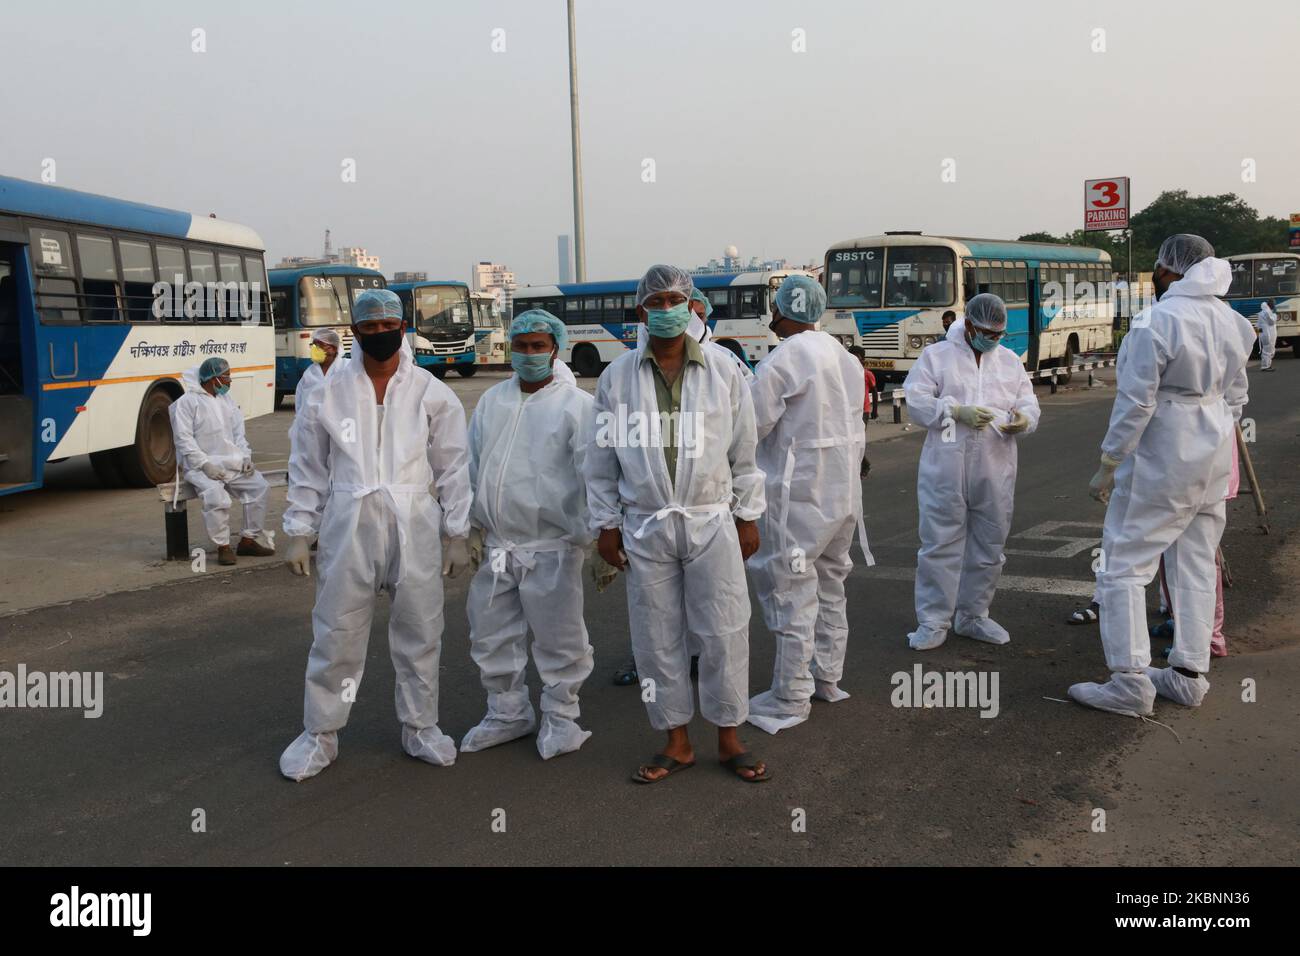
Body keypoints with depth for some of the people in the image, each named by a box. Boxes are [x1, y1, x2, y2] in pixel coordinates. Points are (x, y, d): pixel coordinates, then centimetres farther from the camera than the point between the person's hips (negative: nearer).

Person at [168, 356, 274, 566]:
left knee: (258, 485, -10)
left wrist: (246, 456, -1)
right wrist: (205, 464, -21)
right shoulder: (187, 402, -5)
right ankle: (223, 547, -18)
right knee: (216, 495, -32)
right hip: (199, 467, -7)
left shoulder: (226, 400, 16)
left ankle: (248, 540, -1)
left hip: (231, 463, 7)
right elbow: (183, 438, -12)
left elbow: (238, 432, 16)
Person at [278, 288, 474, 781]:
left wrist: (457, 533, 3)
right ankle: (319, 735, 21)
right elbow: (308, 467, 7)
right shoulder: (328, 393, 2)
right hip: (349, 527, 0)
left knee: (419, 632, 10)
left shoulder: (432, 393, 1)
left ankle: (420, 727, 27)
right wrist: (299, 532, 5)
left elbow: (453, 467, 4)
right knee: (336, 634, 5)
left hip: (414, 527, 0)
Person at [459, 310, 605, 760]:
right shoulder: (491, 400, 10)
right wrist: (472, 525, 12)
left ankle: (559, 718, 25)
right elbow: (473, 465, 14)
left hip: (551, 548, -5)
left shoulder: (576, 405, -7)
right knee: (491, 636, 15)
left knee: (558, 639, 5)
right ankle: (508, 713, 34)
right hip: (496, 545, 6)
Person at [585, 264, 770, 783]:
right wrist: (606, 525, 4)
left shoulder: (724, 371, 1)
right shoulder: (617, 377, 2)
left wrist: (748, 517, 5)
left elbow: (744, 452, 6)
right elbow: (601, 459, 6)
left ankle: (729, 738, 20)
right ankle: (677, 743, 23)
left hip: (712, 522, 0)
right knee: (657, 638, 8)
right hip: (645, 528, 1)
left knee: (724, 633, 3)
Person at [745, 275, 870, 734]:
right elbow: (853, 424, 13)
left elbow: (751, 425, -15)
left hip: (799, 497, -8)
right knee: (830, 586, 19)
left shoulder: (781, 361, -17)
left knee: (791, 593, -1)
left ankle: (790, 699, 5)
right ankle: (828, 678, 30)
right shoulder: (845, 358, 9)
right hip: (844, 491, 8)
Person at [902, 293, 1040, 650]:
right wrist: (957, 411, -19)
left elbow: (1029, 402, 11)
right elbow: (915, 401, -6)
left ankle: (973, 615, 27)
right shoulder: (936, 356, 2)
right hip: (946, 468, -4)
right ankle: (933, 621, 7)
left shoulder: (1010, 360, 14)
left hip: (996, 469, 4)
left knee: (989, 544, 11)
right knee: (940, 543, -2)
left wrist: (1023, 418, -13)